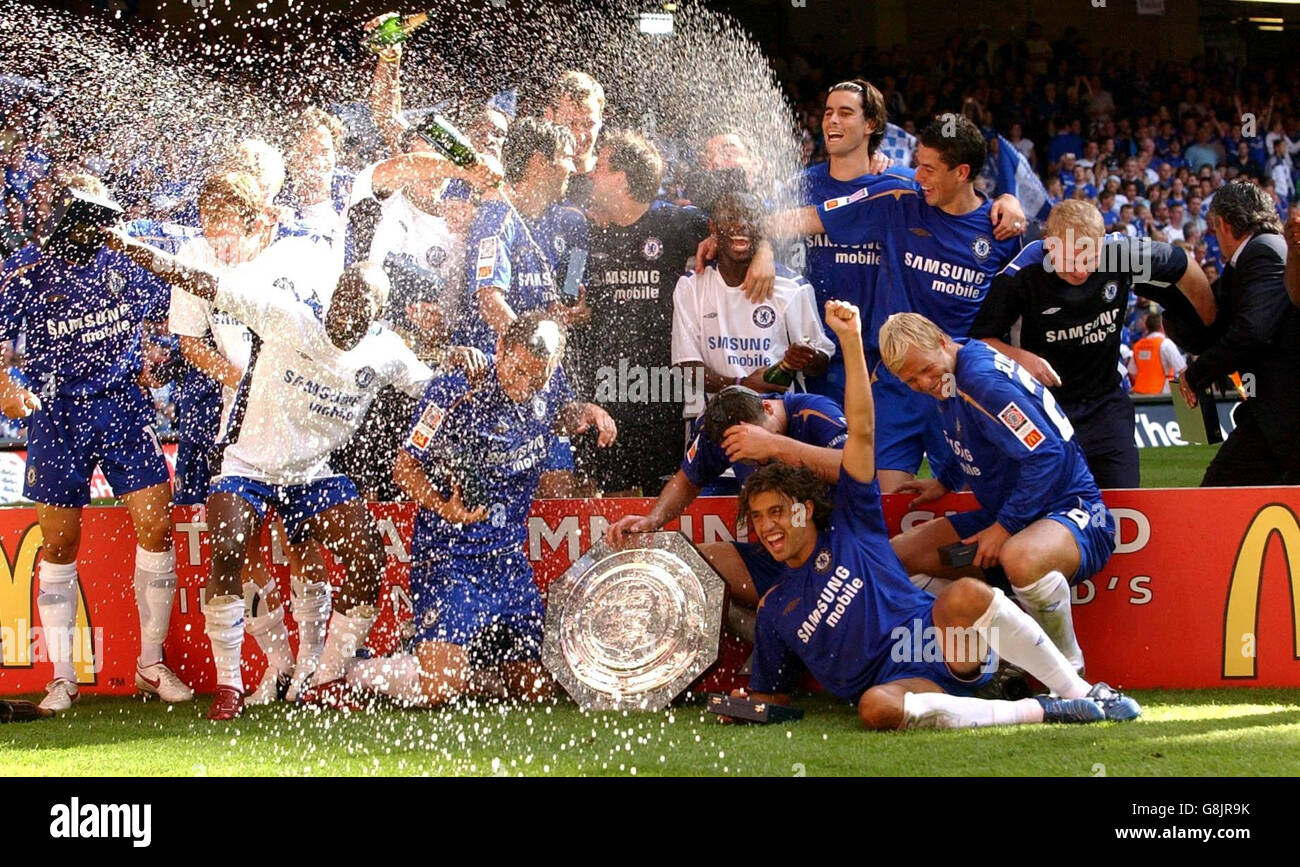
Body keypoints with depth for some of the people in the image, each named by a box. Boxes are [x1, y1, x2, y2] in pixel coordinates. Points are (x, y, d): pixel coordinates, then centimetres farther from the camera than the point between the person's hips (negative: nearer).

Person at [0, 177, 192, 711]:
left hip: (123, 407, 2)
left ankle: (152, 665, 6)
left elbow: (163, 316, 20)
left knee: (156, 523, -6)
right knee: (60, 543, 1)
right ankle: (62, 676, 11)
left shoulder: (122, 264, 4)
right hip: (56, 414, -2)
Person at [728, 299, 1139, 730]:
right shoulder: (774, 610, 21)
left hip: (945, 651, 0)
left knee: (966, 594, -36)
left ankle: (1080, 691, -24)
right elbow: (772, 693, 29)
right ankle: (1037, 711, -32)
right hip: (896, 685, 0)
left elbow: (861, 431, 8)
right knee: (875, 707, -40)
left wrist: (850, 340, -1)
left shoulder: (848, 524, 15)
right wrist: (747, 705, 5)